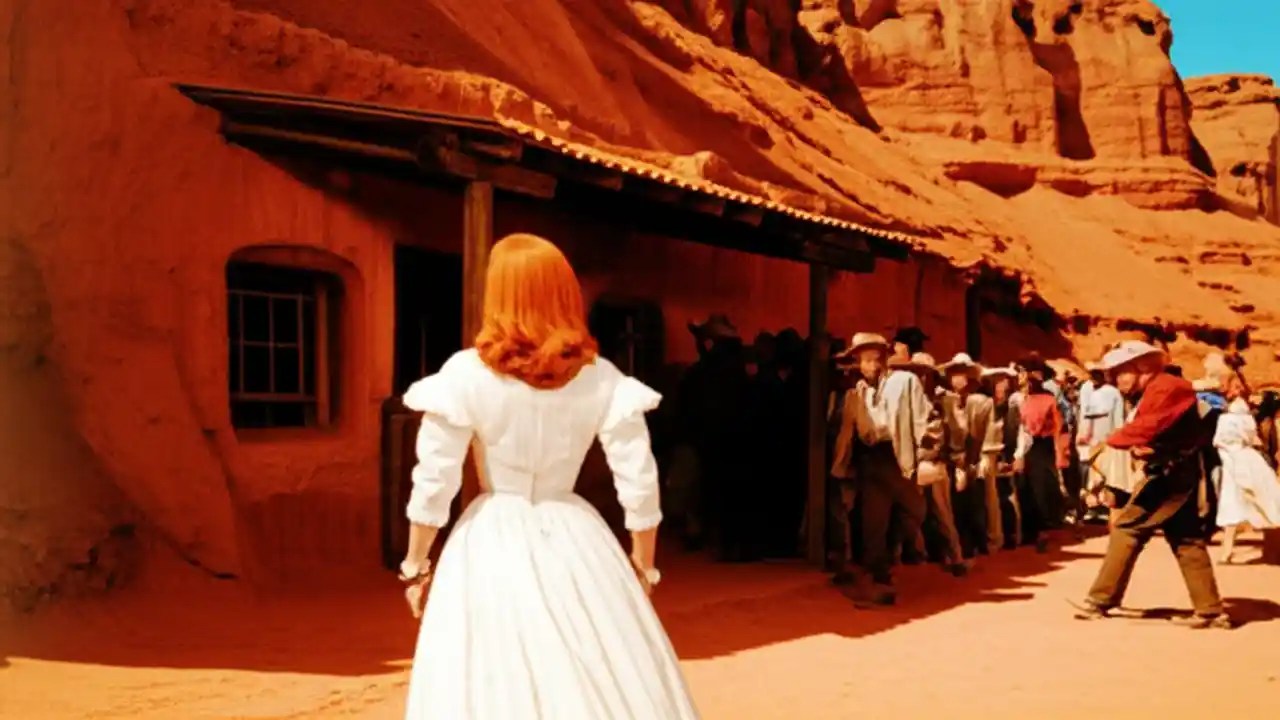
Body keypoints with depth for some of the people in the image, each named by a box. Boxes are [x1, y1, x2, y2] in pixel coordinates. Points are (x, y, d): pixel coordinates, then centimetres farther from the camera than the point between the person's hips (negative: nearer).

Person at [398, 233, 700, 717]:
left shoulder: (465, 374, -10)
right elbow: (640, 484, -3)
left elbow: (434, 483, -8)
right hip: (575, 544, 2)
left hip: (493, 545, -1)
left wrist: (416, 565, 4)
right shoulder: (601, 379, -5)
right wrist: (643, 566, 10)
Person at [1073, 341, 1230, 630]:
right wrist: (1139, 447, -10)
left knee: (1126, 529, -7)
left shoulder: (1166, 388, -16)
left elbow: (1146, 427, -26)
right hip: (1174, 474, 11)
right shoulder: (1151, 393, 17)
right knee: (1186, 541, 11)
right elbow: (1150, 432, 12)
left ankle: (1100, 601, -3)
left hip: (1169, 473, -11)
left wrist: (1111, 441, -12)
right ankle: (1211, 610, 13)